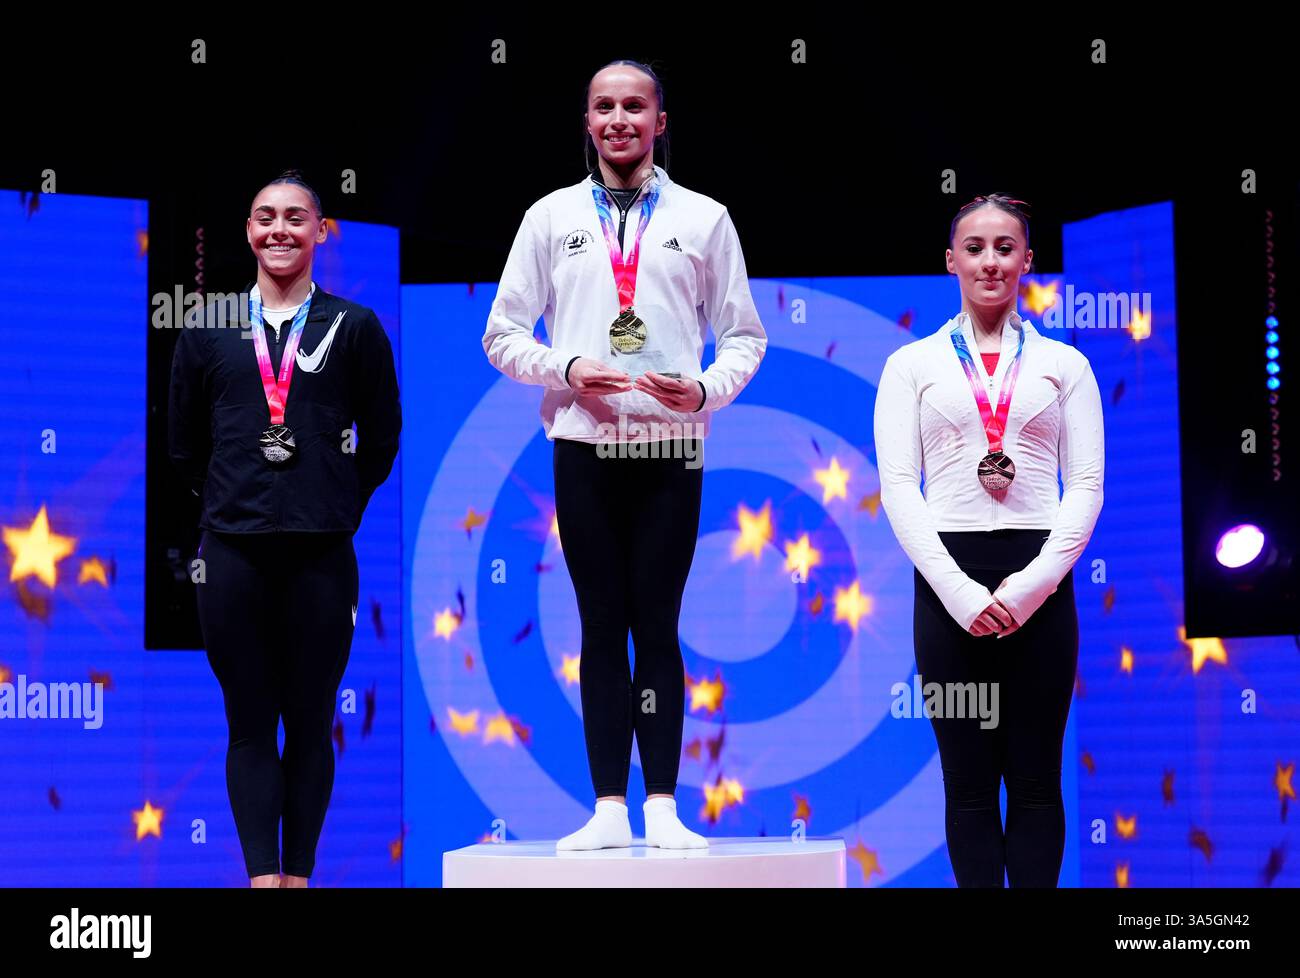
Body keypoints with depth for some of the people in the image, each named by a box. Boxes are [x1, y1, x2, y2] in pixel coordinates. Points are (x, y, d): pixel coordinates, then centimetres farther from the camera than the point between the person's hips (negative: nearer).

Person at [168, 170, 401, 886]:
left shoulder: (354, 329, 6)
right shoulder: (208, 331, 10)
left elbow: (380, 438, 11)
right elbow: (183, 439, 16)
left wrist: (336, 504, 8)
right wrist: (229, 499, 12)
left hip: (321, 553, -1)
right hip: (232, 552, 1)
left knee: (310, 725, 2)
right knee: (250, 724, 0)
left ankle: (298, 874, 7)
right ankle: (262, 875, -1)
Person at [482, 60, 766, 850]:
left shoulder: (704, 218, 7)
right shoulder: (552, 217, 8)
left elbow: (744, 334, 8)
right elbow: (503, 333, 7)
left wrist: (709, 387, -11)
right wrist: (565, 369, -10)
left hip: (671, 446, -1)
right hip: (584, 447, 1)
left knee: (657, 628, 1)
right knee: (603, 628, 3)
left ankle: (662, 807, 5)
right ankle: (610, 808, 6)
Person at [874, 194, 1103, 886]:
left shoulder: (1064, 364, 11)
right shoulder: (912, 364, 10)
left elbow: (1086, 486, 5)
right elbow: (898, 487, 1)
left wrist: (1032, 584, -9)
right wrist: (959, 591, -10)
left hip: (1039, 583, 0)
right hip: (948, 583, 0)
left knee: (1035, 780, 1)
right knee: (969, 783, 2)